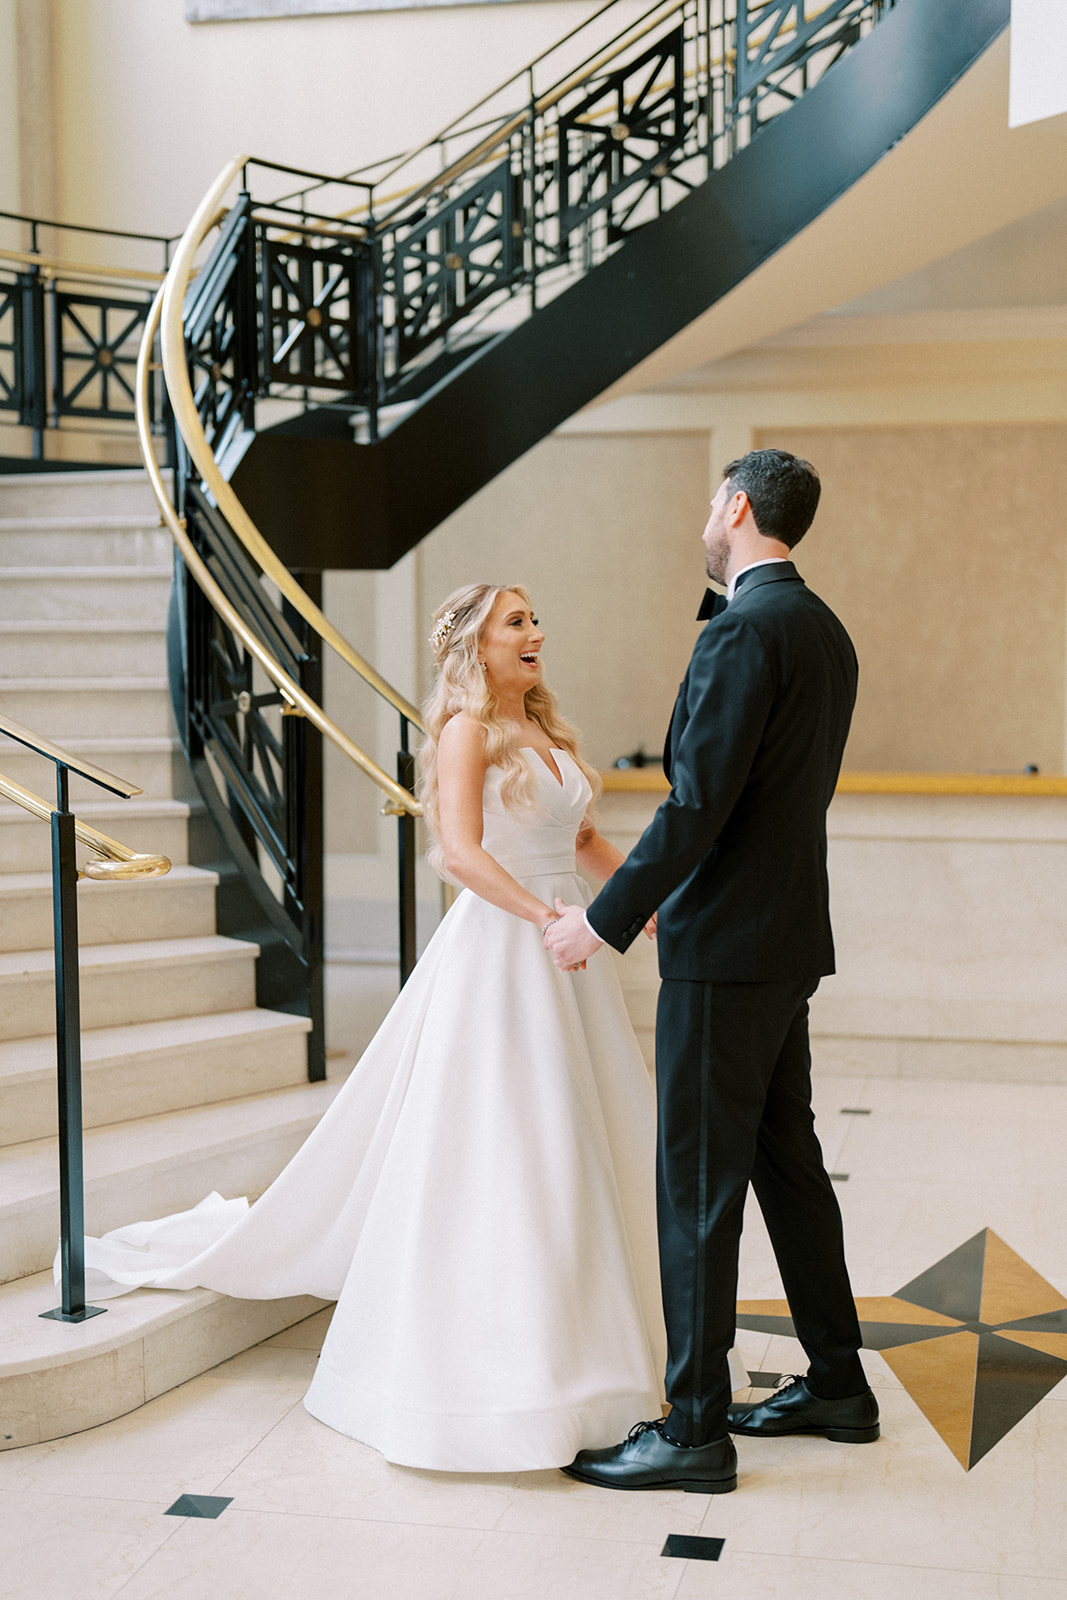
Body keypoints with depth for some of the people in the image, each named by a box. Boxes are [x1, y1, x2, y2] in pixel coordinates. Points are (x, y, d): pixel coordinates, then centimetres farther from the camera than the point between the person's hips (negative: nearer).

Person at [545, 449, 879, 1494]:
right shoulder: (824, 631, 13)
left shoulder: (743, 631, -17)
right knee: (786, 1160, 18)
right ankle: (836, 1383, 29)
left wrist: (604, 921, -16)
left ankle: (694, 1428, 6)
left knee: (698, 1182, -2)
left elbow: (697, 804, -22)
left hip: (725, 949, -10)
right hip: (788, 937, 10)